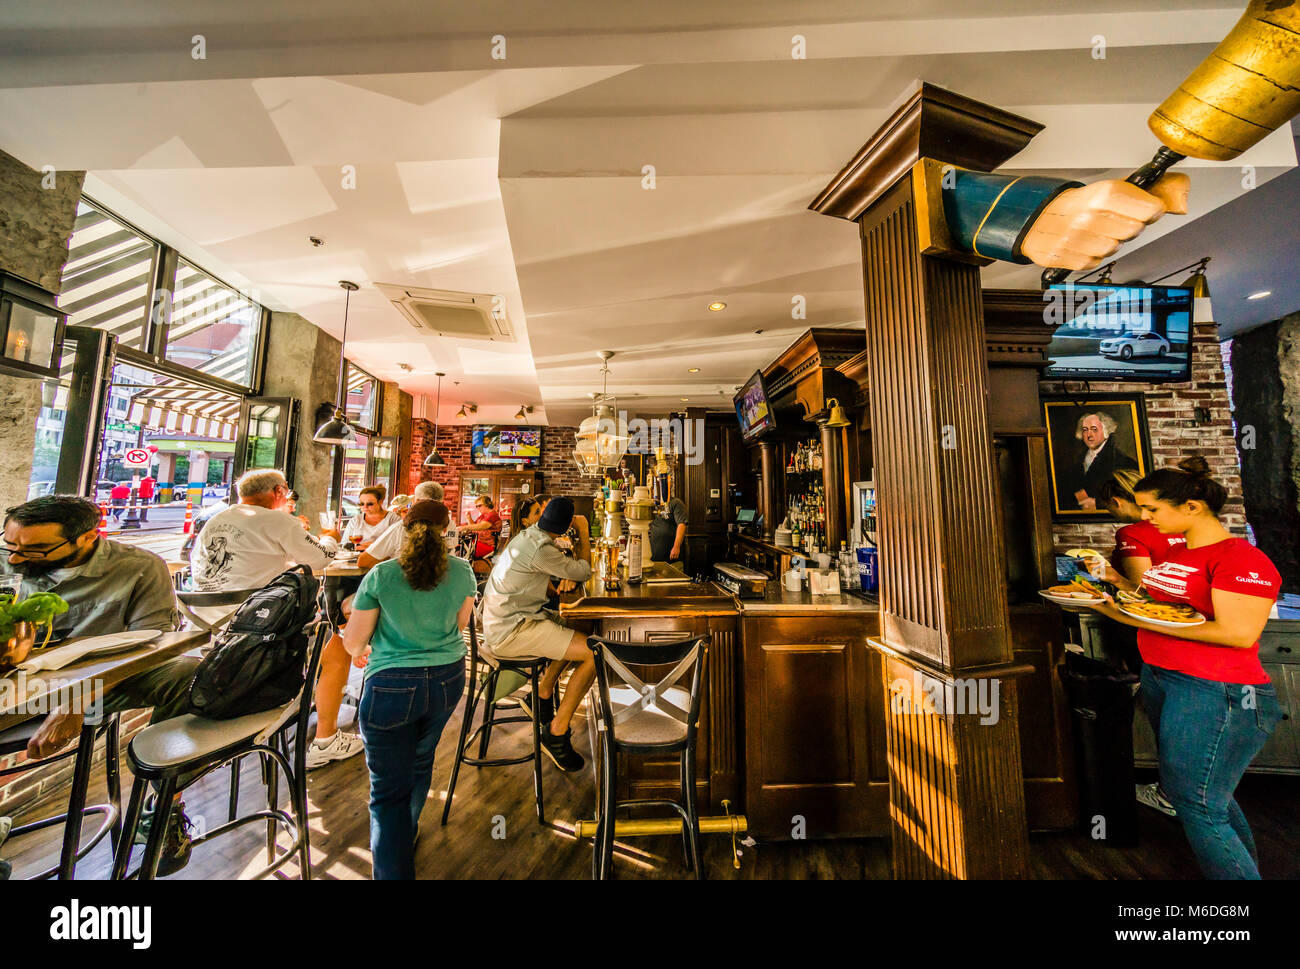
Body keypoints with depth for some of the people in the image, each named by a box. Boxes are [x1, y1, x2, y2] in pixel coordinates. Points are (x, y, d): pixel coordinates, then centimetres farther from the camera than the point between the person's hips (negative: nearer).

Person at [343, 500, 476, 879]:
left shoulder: (380, 575, -12)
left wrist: (363, 653, 20)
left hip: (392, 686, -4)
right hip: (447, 679, 4)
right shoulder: (462, 572, -7)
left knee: (389, 790, 12)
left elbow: (353, 643, -3)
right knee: (420, 762, 28)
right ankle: (405, 837, 52)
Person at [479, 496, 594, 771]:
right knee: (595, 652, -14)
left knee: (575, 632, 23)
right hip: (510, 630, -10)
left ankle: (542, 697, 29)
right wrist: (584, 537, 0)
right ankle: (556, 732, 0)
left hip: (502, 622, 10)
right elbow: (583, 573, -11)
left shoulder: (528, 535, 8)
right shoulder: (540, 549, -22)